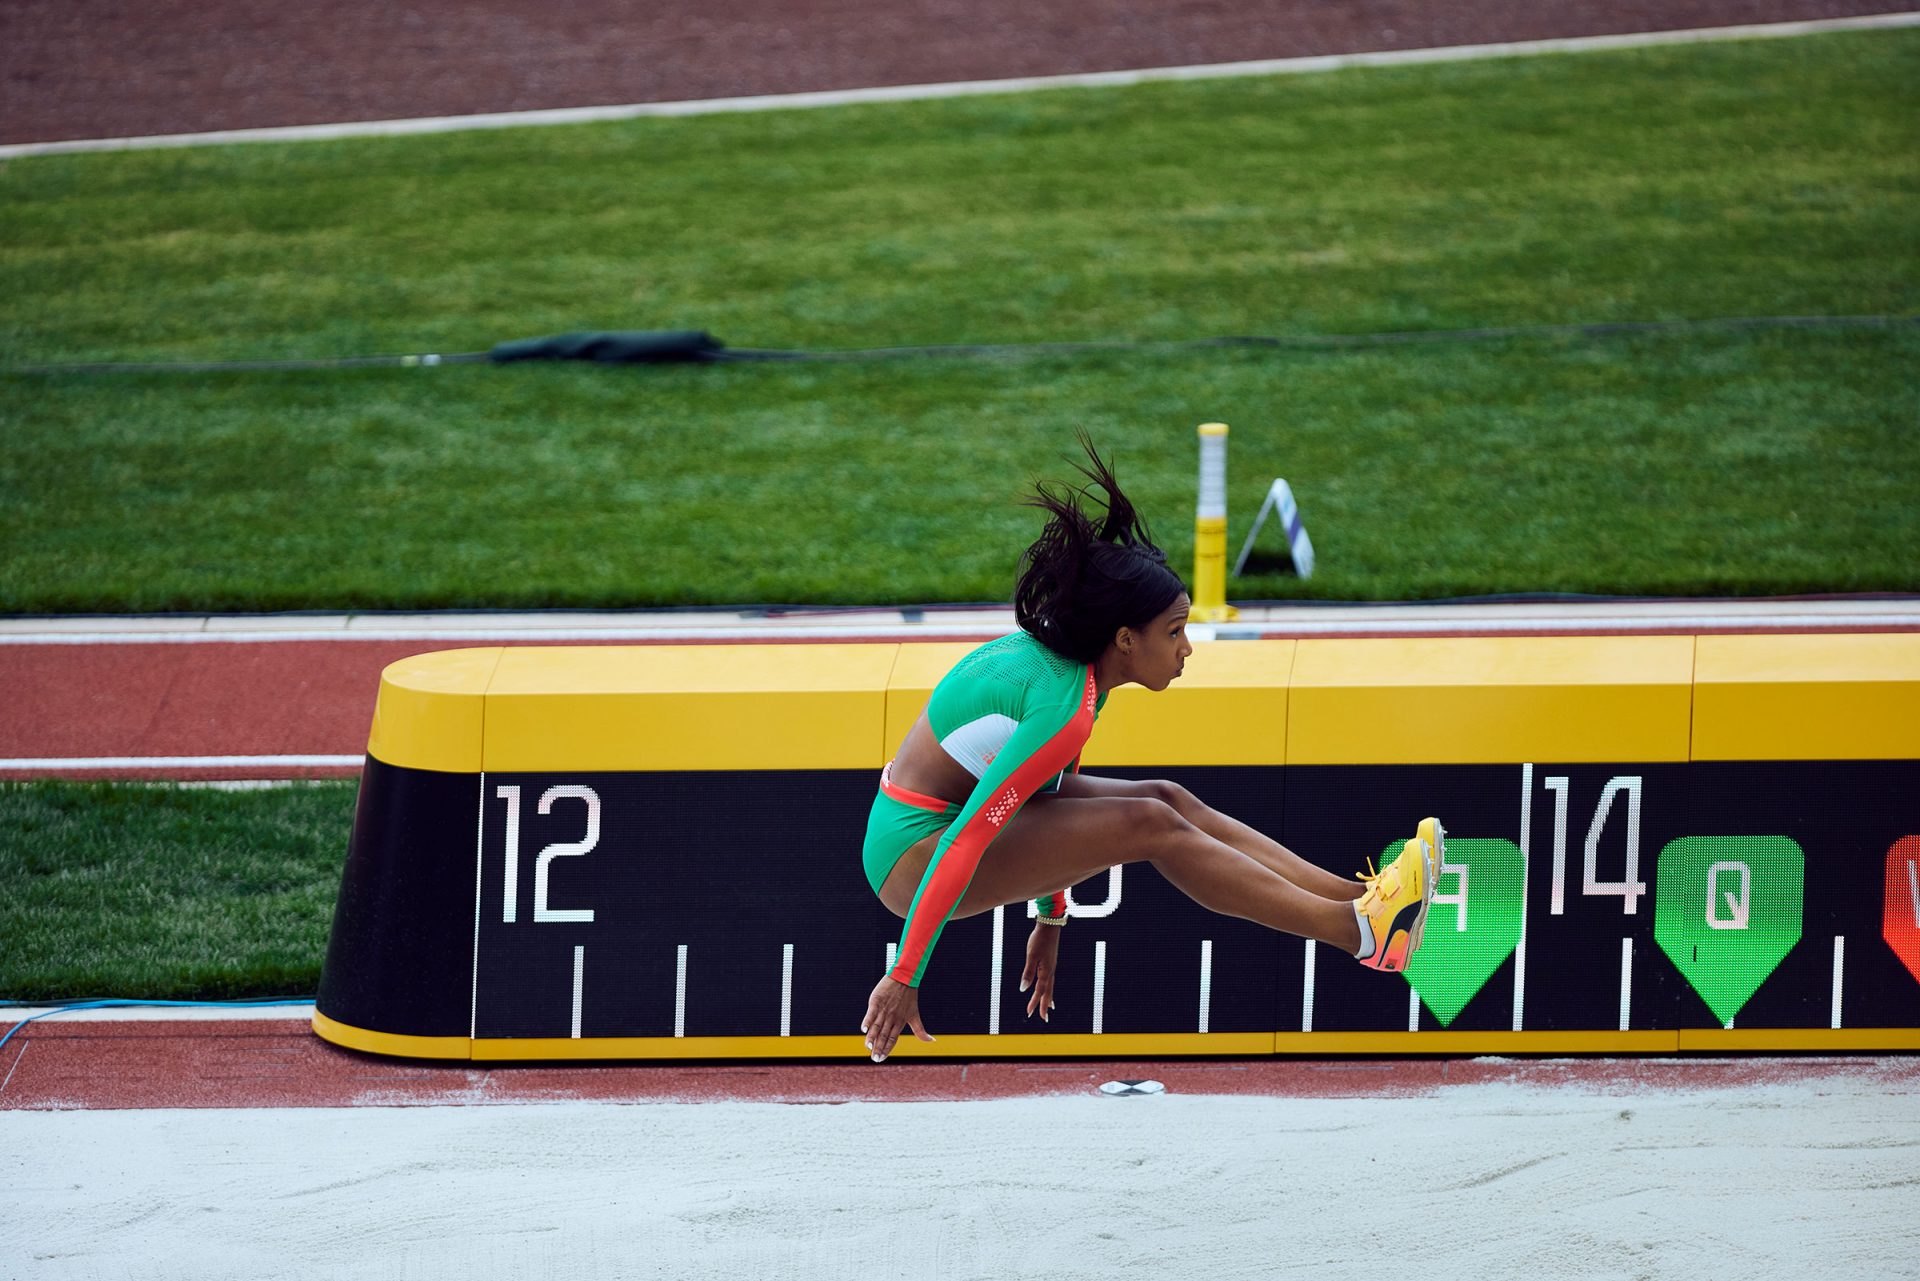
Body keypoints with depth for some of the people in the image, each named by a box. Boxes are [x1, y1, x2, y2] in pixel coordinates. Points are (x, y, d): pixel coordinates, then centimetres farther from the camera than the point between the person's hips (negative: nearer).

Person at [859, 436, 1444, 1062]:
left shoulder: (1048, 650, 3)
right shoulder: (1065, 708, -26)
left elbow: (1052, 790, 18)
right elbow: (964, 844, -29)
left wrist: (1050, 920, 28)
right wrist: (903, 979, -28)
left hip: (947, 812, 9)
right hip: (913, 855, -9)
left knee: (1169, 801, 1)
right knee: (1152, 825, -19)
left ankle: (1357, 896, 0)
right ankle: (1360, 931, -18)